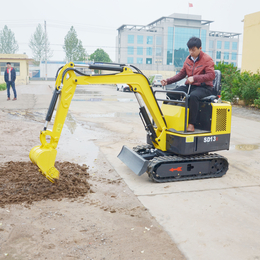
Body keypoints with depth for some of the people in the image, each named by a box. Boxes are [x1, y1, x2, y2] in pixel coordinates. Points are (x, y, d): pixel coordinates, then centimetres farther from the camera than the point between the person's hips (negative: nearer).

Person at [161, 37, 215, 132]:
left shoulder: (207, 59, -7)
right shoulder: (188, 59, 13)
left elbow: (211, 75, -19)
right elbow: (182, 74, 17)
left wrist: (194, 78, -33)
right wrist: (168, 81, 3)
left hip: (203, 87, -6)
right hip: (189, 86, 6)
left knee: (193, 96, -40)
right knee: (170, 94, -15)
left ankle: (191, 124, -31)